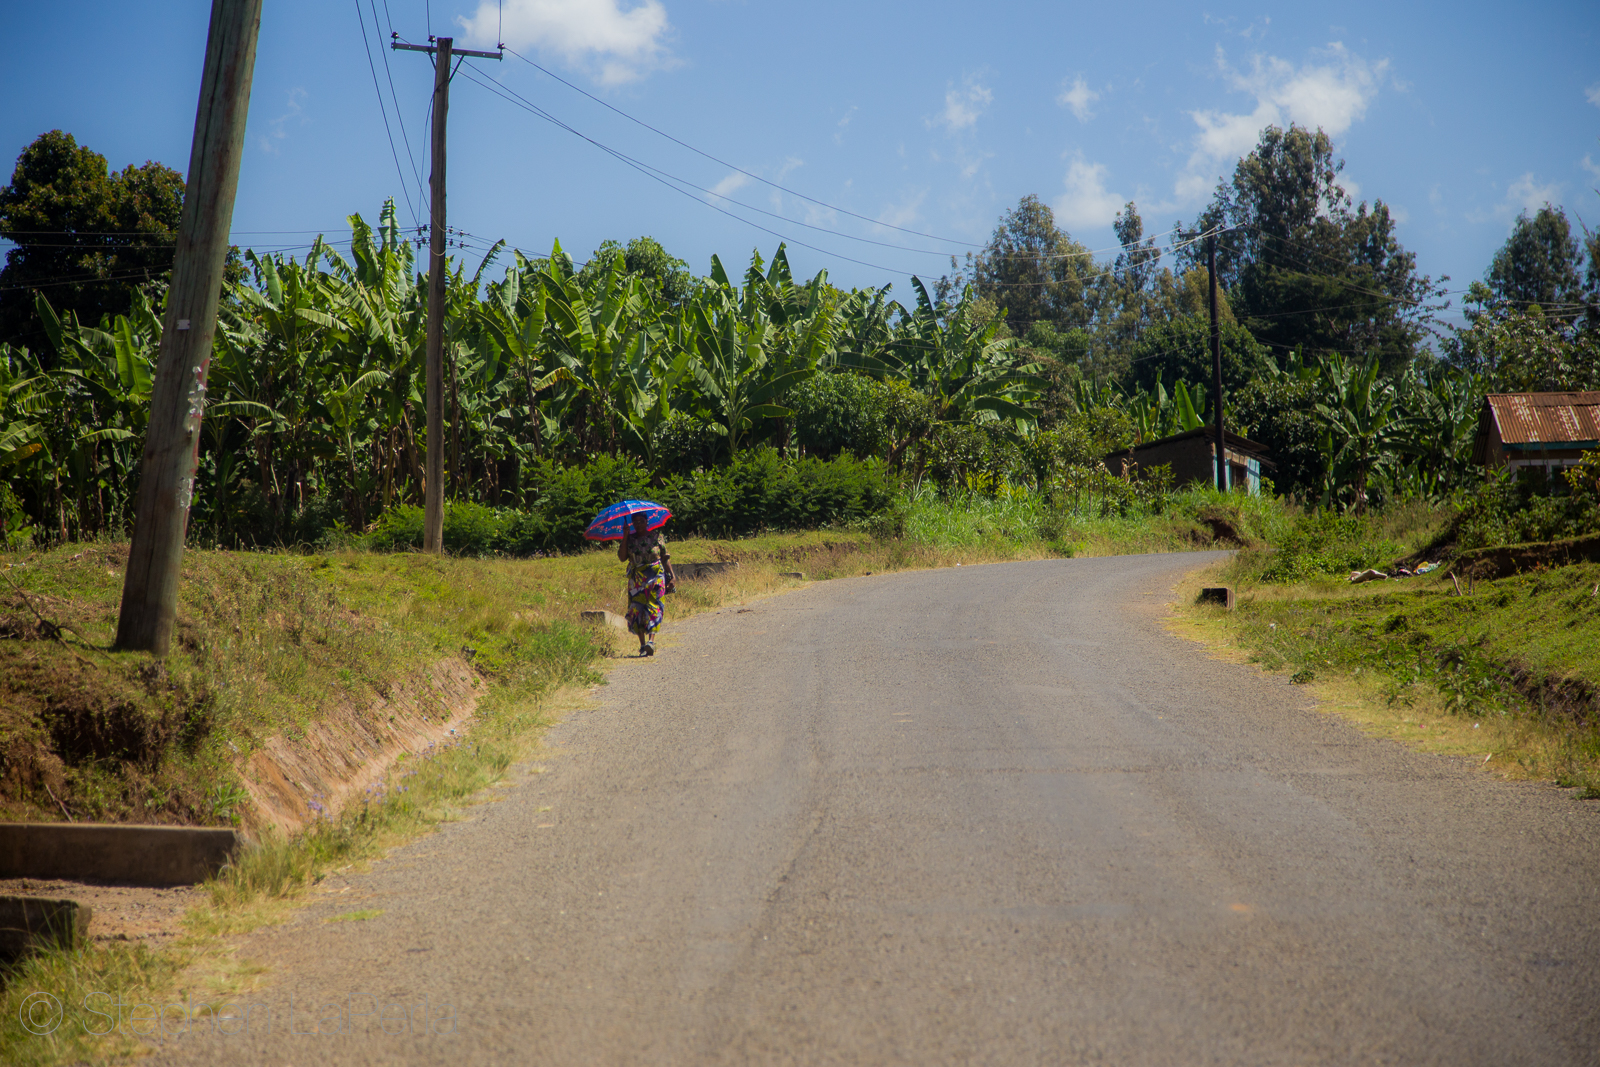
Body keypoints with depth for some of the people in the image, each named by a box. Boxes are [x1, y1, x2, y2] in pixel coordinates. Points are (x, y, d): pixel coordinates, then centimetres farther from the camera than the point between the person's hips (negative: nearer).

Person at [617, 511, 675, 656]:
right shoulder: (629, 539, 9)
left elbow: (665, 558, 10)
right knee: (636, 609, -3)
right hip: (636, 579, 2)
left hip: (655, 577, -2)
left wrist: (672, 576, 2)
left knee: (654, 607, -15)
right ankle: (642, 644, 3)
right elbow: (622, 557, -4)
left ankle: (651, 641, -24)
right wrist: (625, 537, -8)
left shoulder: (656, 536, 7)